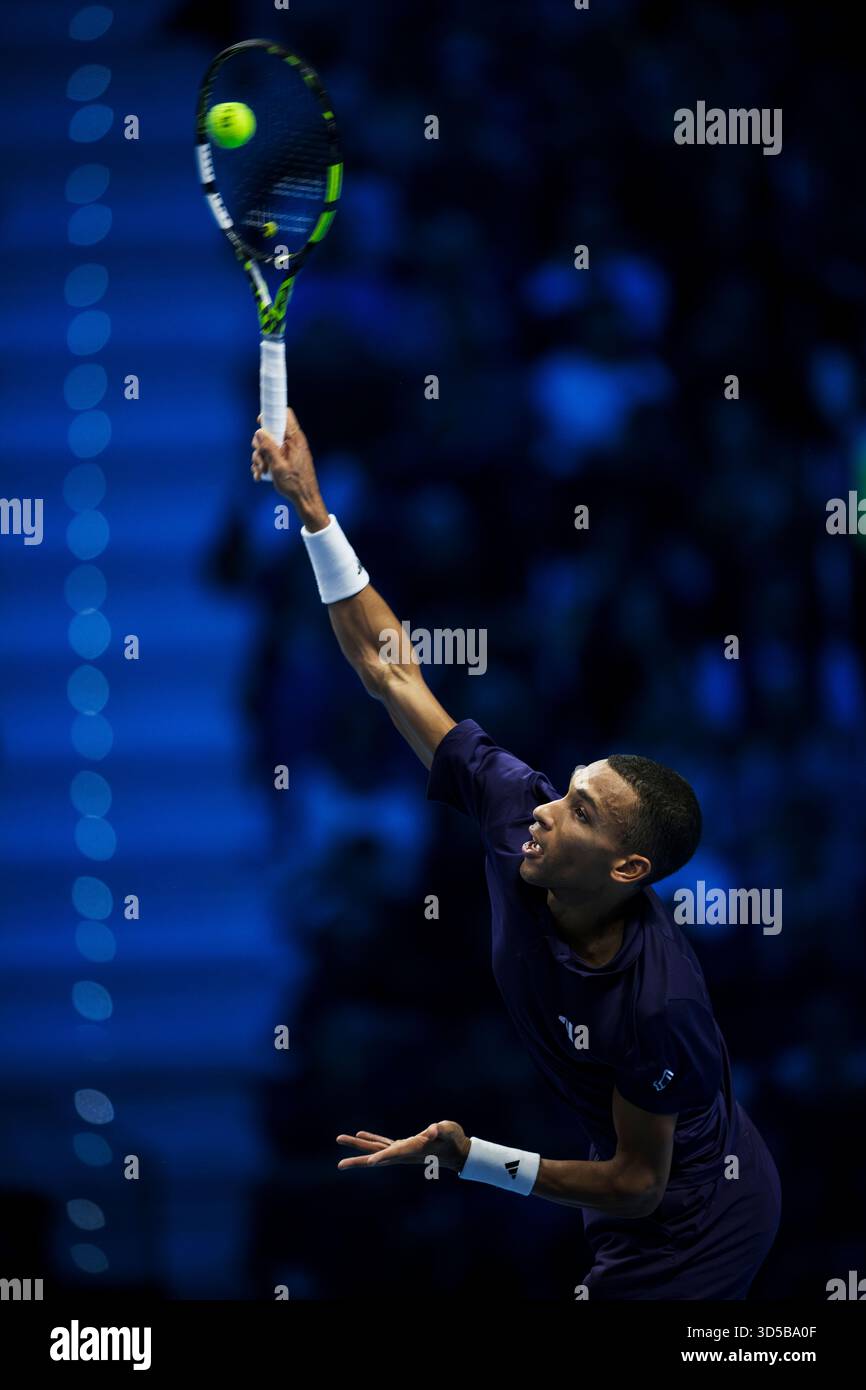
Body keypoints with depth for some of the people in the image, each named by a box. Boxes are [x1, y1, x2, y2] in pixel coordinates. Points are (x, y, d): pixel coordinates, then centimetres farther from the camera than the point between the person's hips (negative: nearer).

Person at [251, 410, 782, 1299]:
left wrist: (469, 1160, -33)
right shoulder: (514, 808, -18)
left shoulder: (656, 1003, -35)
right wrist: (311, 508, -20)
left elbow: (637, 1185, -23)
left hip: (691, 1233, -8)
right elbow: (389, 666, -14)